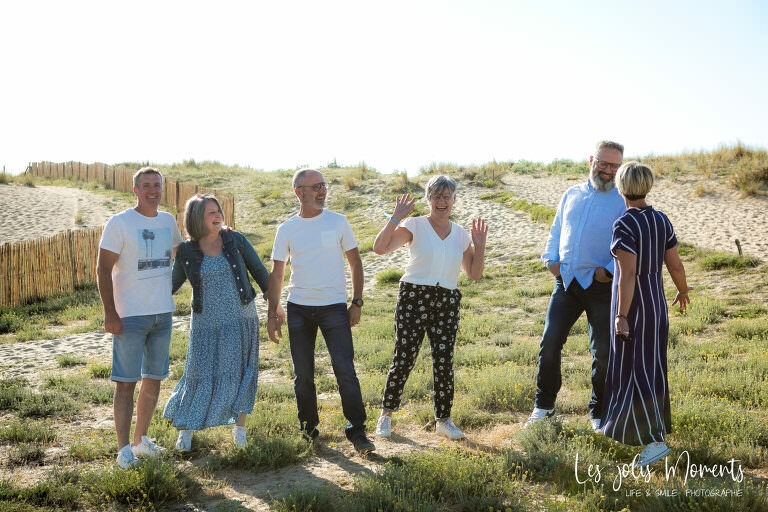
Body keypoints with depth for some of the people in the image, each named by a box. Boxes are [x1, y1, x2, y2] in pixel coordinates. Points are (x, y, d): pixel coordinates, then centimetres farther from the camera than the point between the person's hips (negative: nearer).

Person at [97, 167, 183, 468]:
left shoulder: (168, 221, 10)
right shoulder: (119, 223, -8)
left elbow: (181, 251, 30)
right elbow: (103, 269, -10)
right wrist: (110, 312, -17)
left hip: (163, 313, 6)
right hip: (130, 316, -6)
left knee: (154, 378, 12)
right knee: (126, 382, -5)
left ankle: (141, 439, 25)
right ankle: (124, 449, 1)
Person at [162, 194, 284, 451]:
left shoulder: (236, 240, -2)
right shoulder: (187, 251, -3)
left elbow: (258, 270, 6)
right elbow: (173, 283, 9)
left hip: (241, 317, 1)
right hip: (206, 322, -1)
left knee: (239, 372, 3)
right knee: (200, 374, 0)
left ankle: (239, 427, 19)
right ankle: (185, 429, 17)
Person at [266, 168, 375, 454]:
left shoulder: (338, 222, 2)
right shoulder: (287, 229, 3)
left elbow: (355, 262, 7)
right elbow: (277, 273, 8)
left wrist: (357, 303, 0)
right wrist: (272, 314, 3)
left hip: (334, 308, -1)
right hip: (299, 309, 2)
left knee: (345, 370, -8)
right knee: (302, 374, 8)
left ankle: (357, 430, 2)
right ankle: (308, 428, 22)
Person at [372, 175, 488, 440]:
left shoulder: (460, 234, 13)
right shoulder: (415, 226, -1)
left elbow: (475, 273, 15)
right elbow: (380, 247, -13)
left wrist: (479, 245, 3)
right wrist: (396, 217, -18)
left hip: (447, 303, 3)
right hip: (414, 298, -3)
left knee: (444, 363, 1)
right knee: (403, 360, -4)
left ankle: (443, 420, 16)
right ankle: (386, 414, 15)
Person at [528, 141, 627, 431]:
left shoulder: (623, 203, 1)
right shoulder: (572, 195, 15)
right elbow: (556, 231, 22)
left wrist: (610, 270, -16)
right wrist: (550, 258, 5)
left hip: (601, 285, -3)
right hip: (566, 281, 3)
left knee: (603, 351, 1)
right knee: (550, 341, -3)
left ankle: (599, 413, 18)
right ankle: (543, 405, 12)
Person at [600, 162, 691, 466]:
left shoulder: (624, 225, -21)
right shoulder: (662, 220, 0)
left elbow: (627, 273, -26)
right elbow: (675, 265, 5)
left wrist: (621, 316, -23)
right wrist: (683, 292, 24)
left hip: (631, 305, -7)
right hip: (656, 303, 7)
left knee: (633, 372, 0)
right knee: (651, 366, 19)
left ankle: (654, 439, -3)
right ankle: (654, 425, 32)